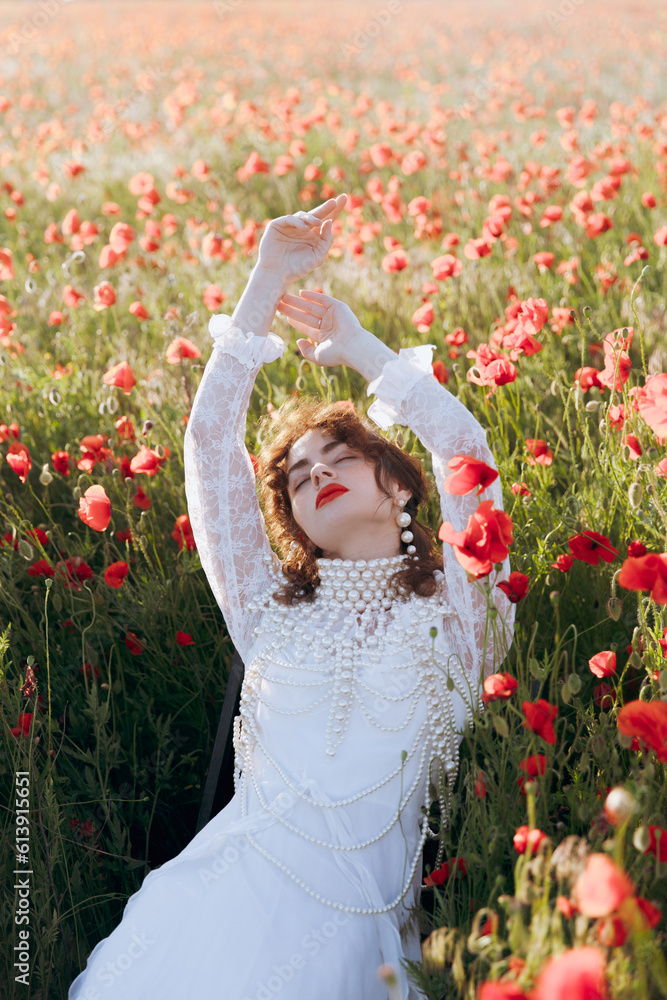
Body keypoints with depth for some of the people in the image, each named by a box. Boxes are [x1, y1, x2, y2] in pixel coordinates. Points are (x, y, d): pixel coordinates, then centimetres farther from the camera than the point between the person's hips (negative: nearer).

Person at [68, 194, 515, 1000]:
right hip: (225, 896, 2)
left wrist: (358, 347, 13)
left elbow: (466, 451, 0)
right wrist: (267, 283, 10)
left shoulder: (452, 608, 10)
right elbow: (211, 443, 12)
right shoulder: (272, 608, 15)